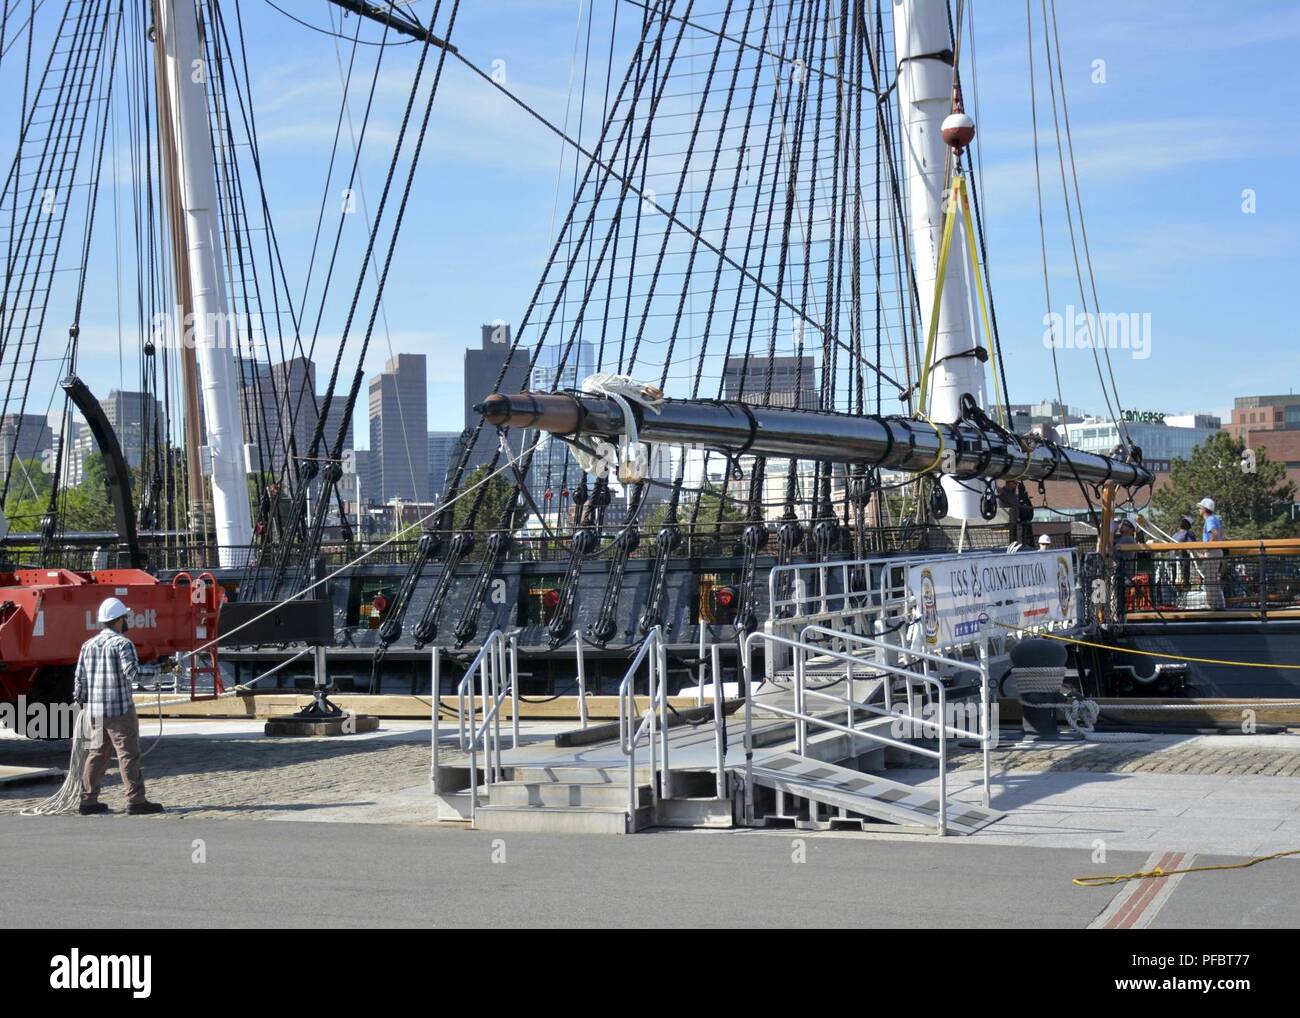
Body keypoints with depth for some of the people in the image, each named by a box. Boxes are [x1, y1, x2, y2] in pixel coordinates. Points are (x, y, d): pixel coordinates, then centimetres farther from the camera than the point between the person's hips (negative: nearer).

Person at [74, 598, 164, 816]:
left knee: (97, 754, 14)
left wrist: (82, 703, 25)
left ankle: (88, 801, 16)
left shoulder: (88, 645, 12)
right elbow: (132, 673, -21)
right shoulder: (122, 643, -10)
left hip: (94, 710, 7)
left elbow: (80, 679, 15)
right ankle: (136, 801, -5)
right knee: (128, 754, -4)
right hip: (119, 708, -7)